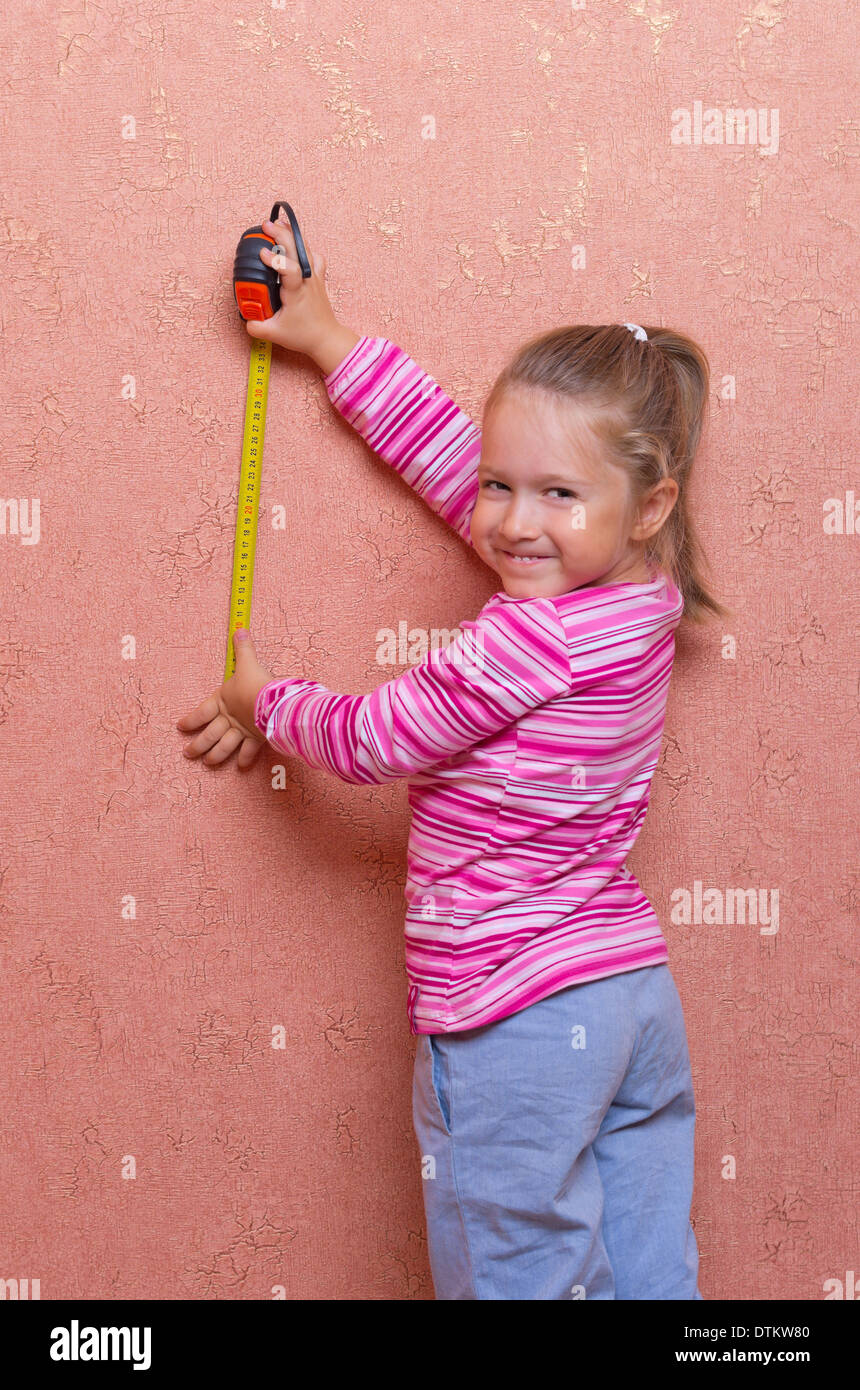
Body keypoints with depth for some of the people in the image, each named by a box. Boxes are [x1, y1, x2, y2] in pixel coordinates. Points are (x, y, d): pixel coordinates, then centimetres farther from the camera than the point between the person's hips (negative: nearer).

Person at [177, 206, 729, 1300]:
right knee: (647, 1270, 18)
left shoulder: (531, 638, -24)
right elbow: (452, 450, 11)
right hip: (639, 995, 9)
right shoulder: (637, 598, 2)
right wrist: (330, 341, 18)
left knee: (519, 1275, 8)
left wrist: (264, 703, 9)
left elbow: (373, 738, -11)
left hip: (514, 1022, -9)